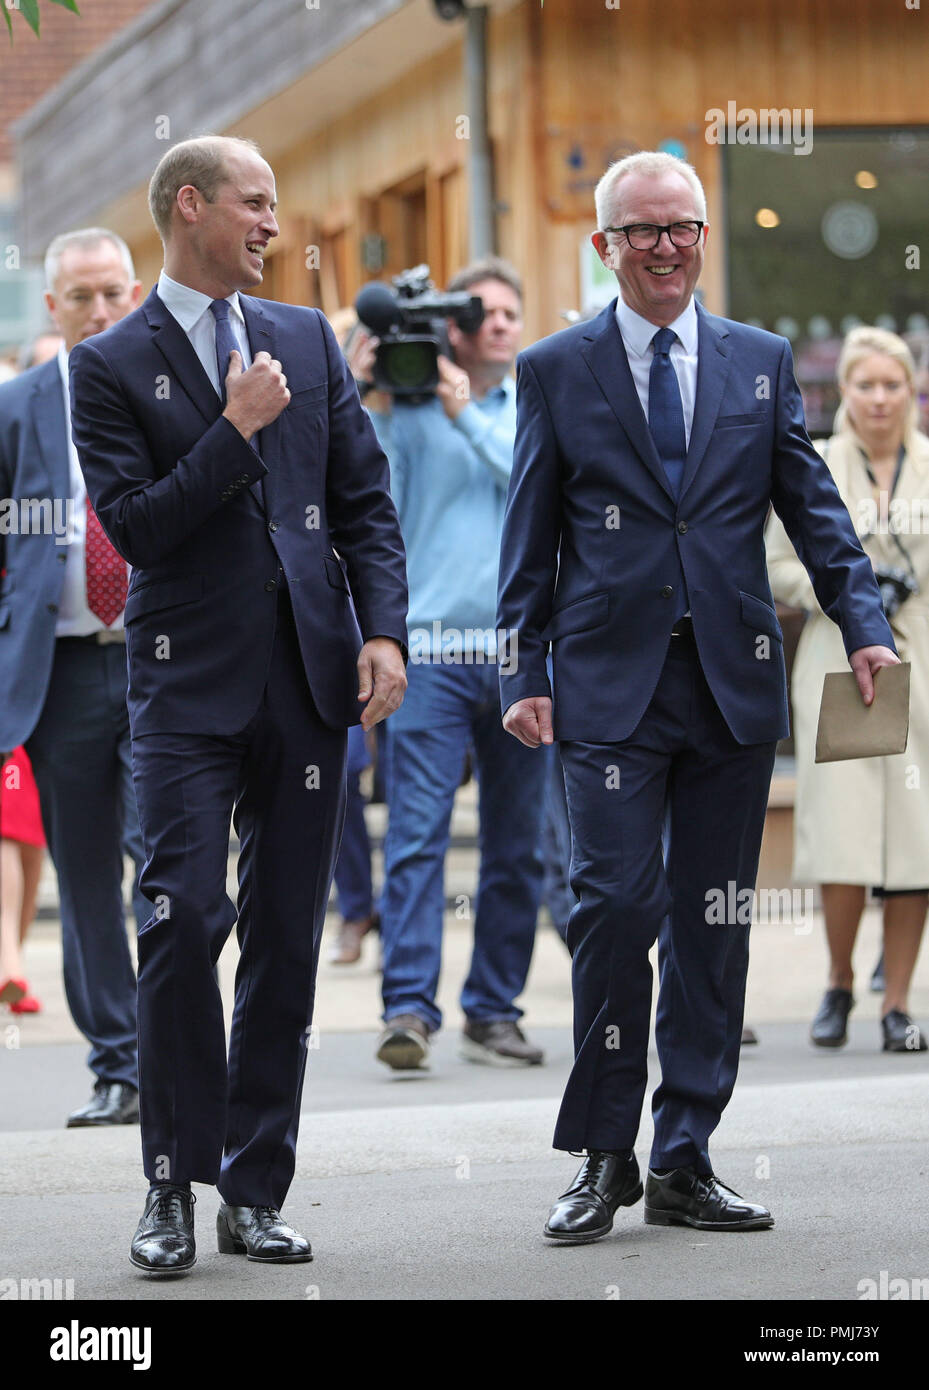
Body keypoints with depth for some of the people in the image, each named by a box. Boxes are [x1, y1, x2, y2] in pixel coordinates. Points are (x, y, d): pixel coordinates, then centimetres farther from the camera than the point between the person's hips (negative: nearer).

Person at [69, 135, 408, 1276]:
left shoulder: (308, 339, 14)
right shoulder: (111, 365, 1)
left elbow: (366, 499, 12)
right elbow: (135, 527, -8)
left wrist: (384, 629, -1)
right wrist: (236, 431, -12)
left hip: (308, 675, 4)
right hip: (189, 680, -4)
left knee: (286, 941, 5)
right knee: (184, 921, -11)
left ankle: (254, 1192, 11)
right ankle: (173, 1188, 0)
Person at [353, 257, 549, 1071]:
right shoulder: (408, 411, 6)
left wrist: (468, 412, -8)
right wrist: (370, 408, -9)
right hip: (433, 649, -3)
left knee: (516, 845, 6)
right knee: (417, 831, -13)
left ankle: (495, 1012, 14)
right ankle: (409, 1010, -16)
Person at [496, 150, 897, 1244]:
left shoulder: (760, 361, 11)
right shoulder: (556, 371, 5)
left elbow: (812, 505, 9)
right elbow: (529, 535, 6)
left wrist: (863, 624, -3)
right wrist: (524, 673, -1)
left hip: (732, 679, 3)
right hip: (610, 683, -2)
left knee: (713, 925, 5)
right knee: (616, 907, -10)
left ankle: (684, 1163, 12)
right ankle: (604, 1162, 1)